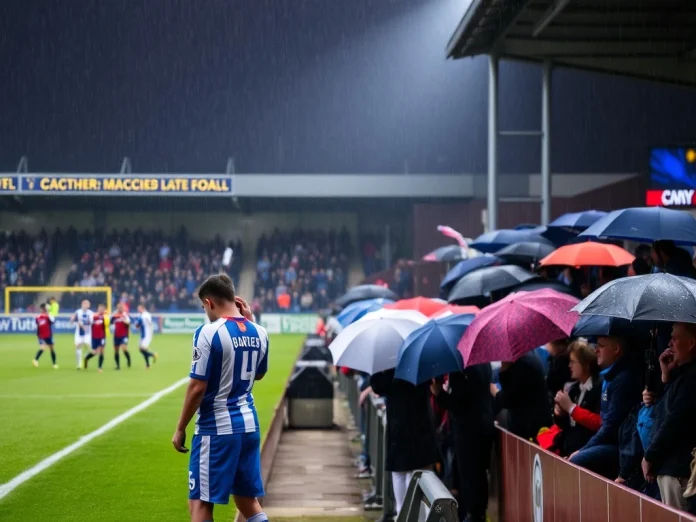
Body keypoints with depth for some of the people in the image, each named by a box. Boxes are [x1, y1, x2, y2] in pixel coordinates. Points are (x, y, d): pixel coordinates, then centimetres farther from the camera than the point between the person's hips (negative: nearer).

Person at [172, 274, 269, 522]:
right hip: (249, 425, 7)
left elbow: (197, 387, -16)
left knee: (200, 502, 0)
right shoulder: (258, 332, 5)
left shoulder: (209, 332, -15)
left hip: (216, 428, -7)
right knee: (248, 499, 16)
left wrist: (180, 429, -5)